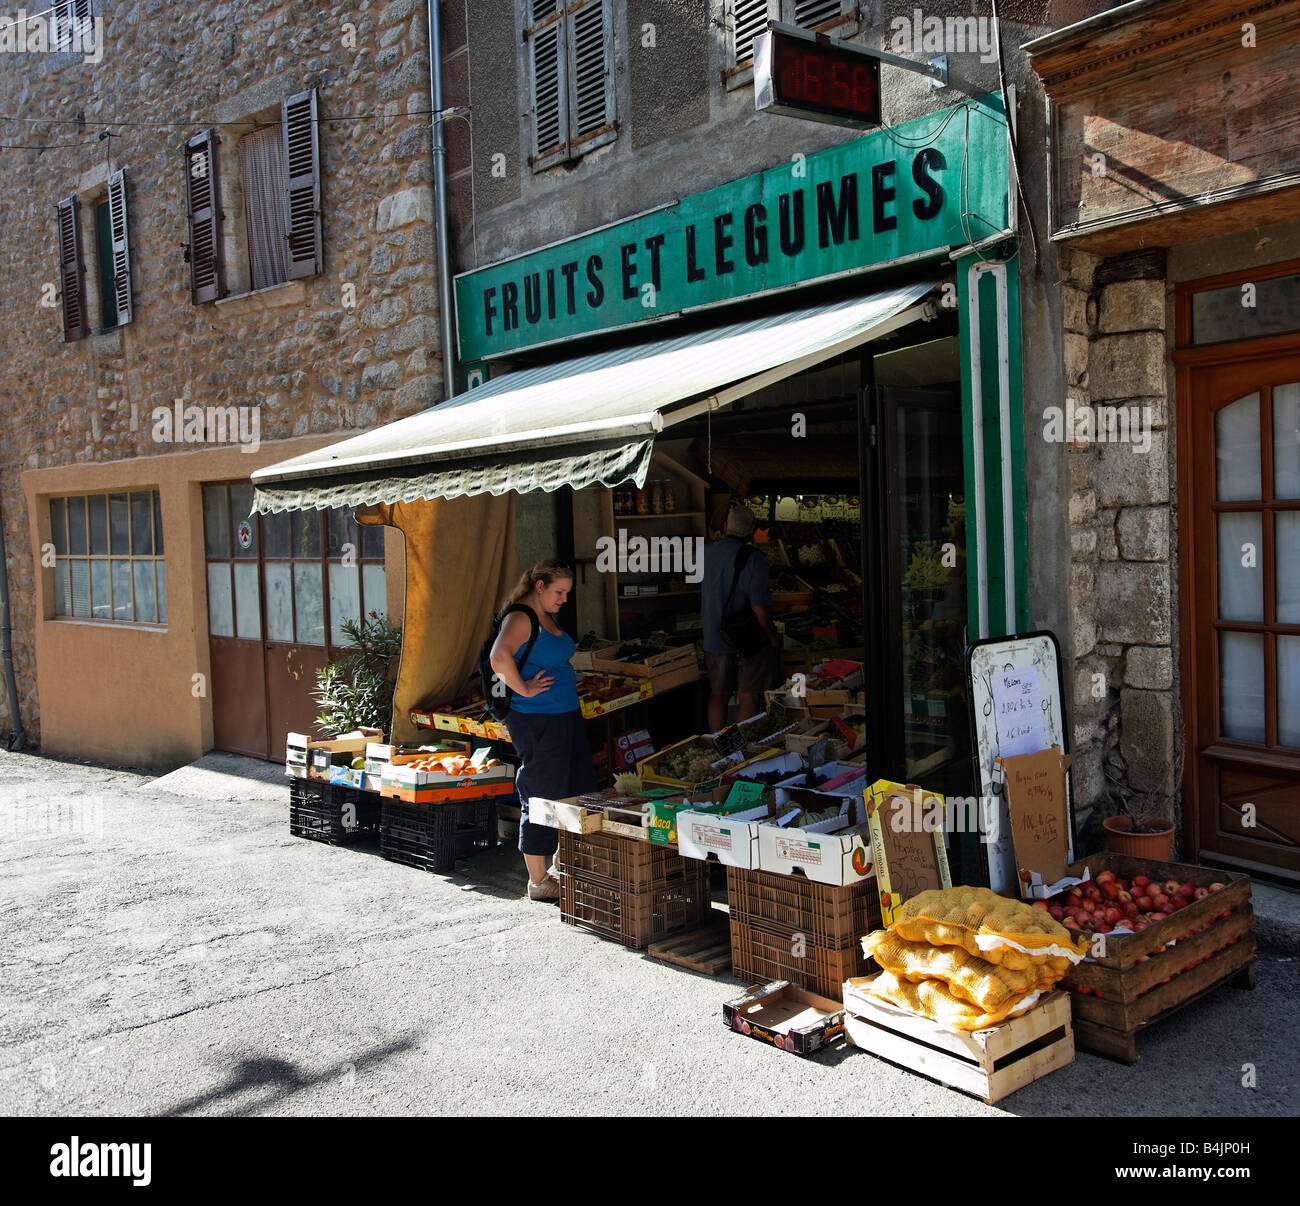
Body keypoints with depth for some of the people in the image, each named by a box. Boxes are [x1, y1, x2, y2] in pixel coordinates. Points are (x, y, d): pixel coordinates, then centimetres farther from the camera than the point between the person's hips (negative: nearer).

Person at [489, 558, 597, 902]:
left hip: (566, 716, 10)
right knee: (541, 798, -1)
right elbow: (500, 657, -33)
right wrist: (524, 689, -23)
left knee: (580, 791, 13)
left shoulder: (547, 616, 15)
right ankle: (538, 881, 11)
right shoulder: (521, 617, -15)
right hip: (537, 722, -10)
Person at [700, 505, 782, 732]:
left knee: (718, 696, 17)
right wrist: (773, 636, -9)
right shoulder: (753, 559, -19)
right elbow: (760, 607, -21)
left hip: (713, 639, 6)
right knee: (749, 698, 5)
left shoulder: (706, 553, -1)